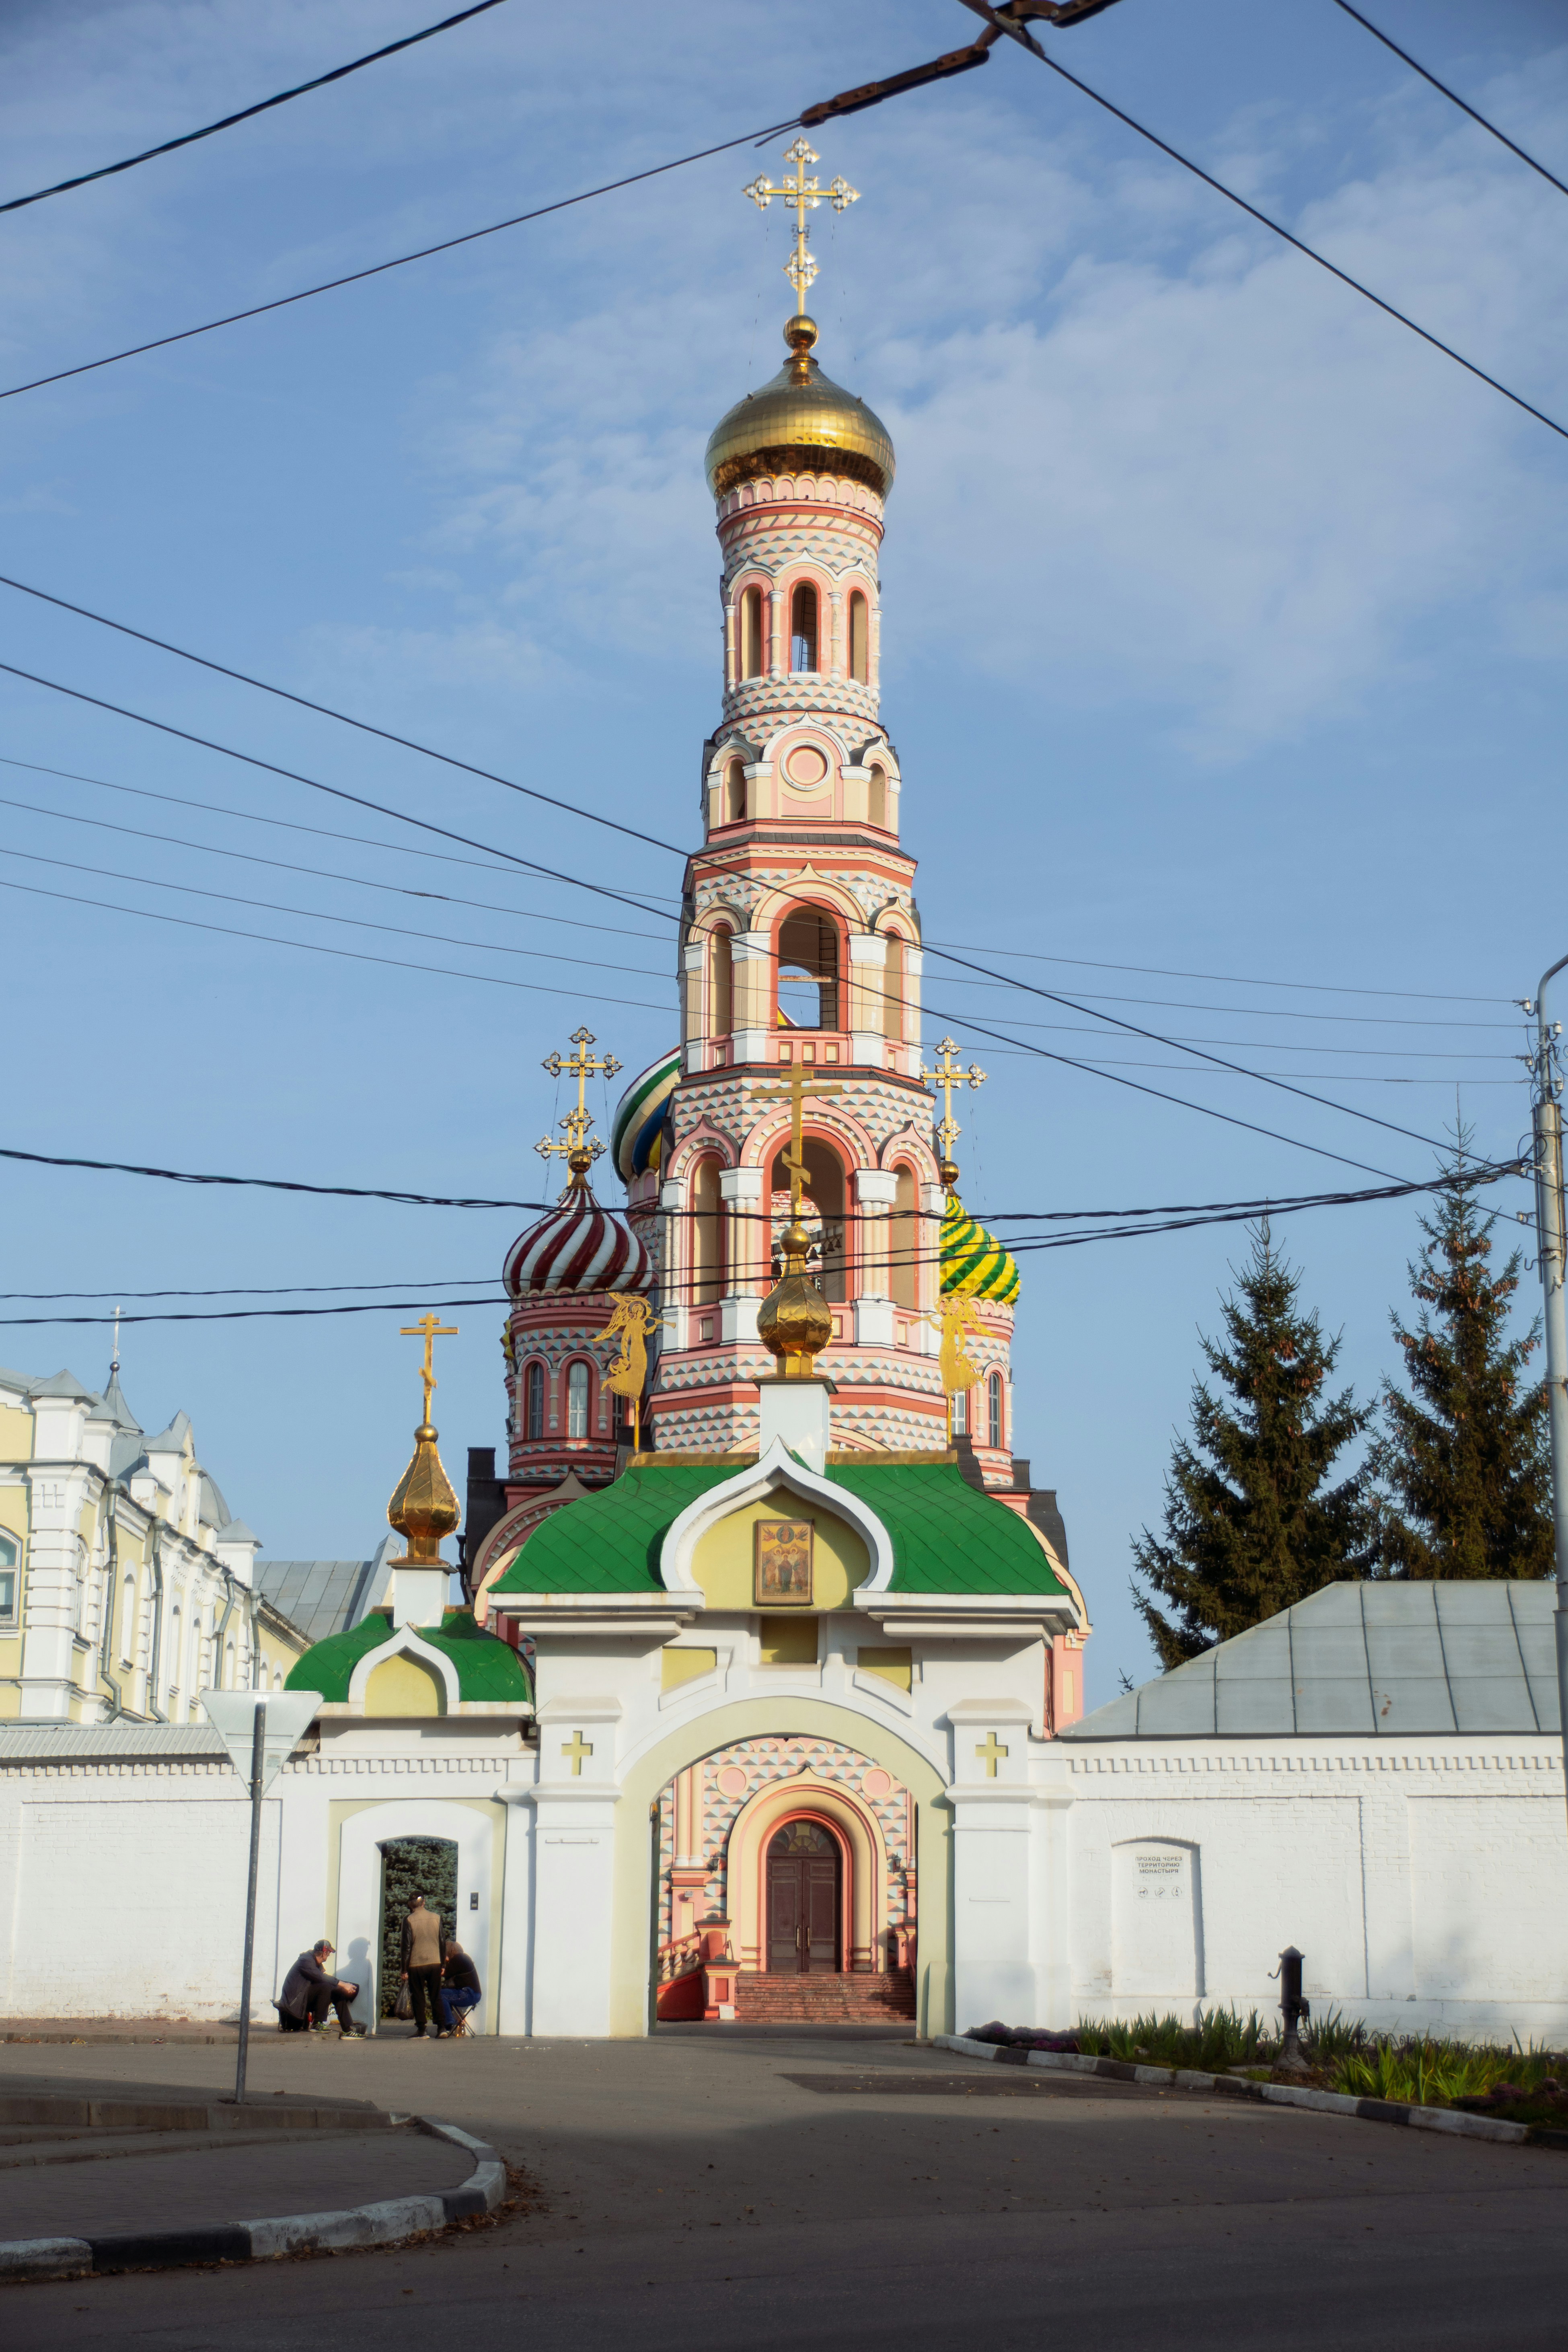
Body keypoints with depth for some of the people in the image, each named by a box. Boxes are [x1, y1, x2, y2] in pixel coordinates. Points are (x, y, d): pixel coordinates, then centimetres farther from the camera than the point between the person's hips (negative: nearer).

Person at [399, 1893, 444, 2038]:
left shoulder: (409, 1921, -7)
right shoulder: (437, 1918, 2)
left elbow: (407, 1946, -7)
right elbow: (442, 1943, 7)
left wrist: (405, 1970, -2)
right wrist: (442, 1965, 15)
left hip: (416, 1965, -3)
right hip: (435, 1963, 3)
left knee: (418, 1998, 5)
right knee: (436, 1997, 10)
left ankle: (421, 2030, 2)